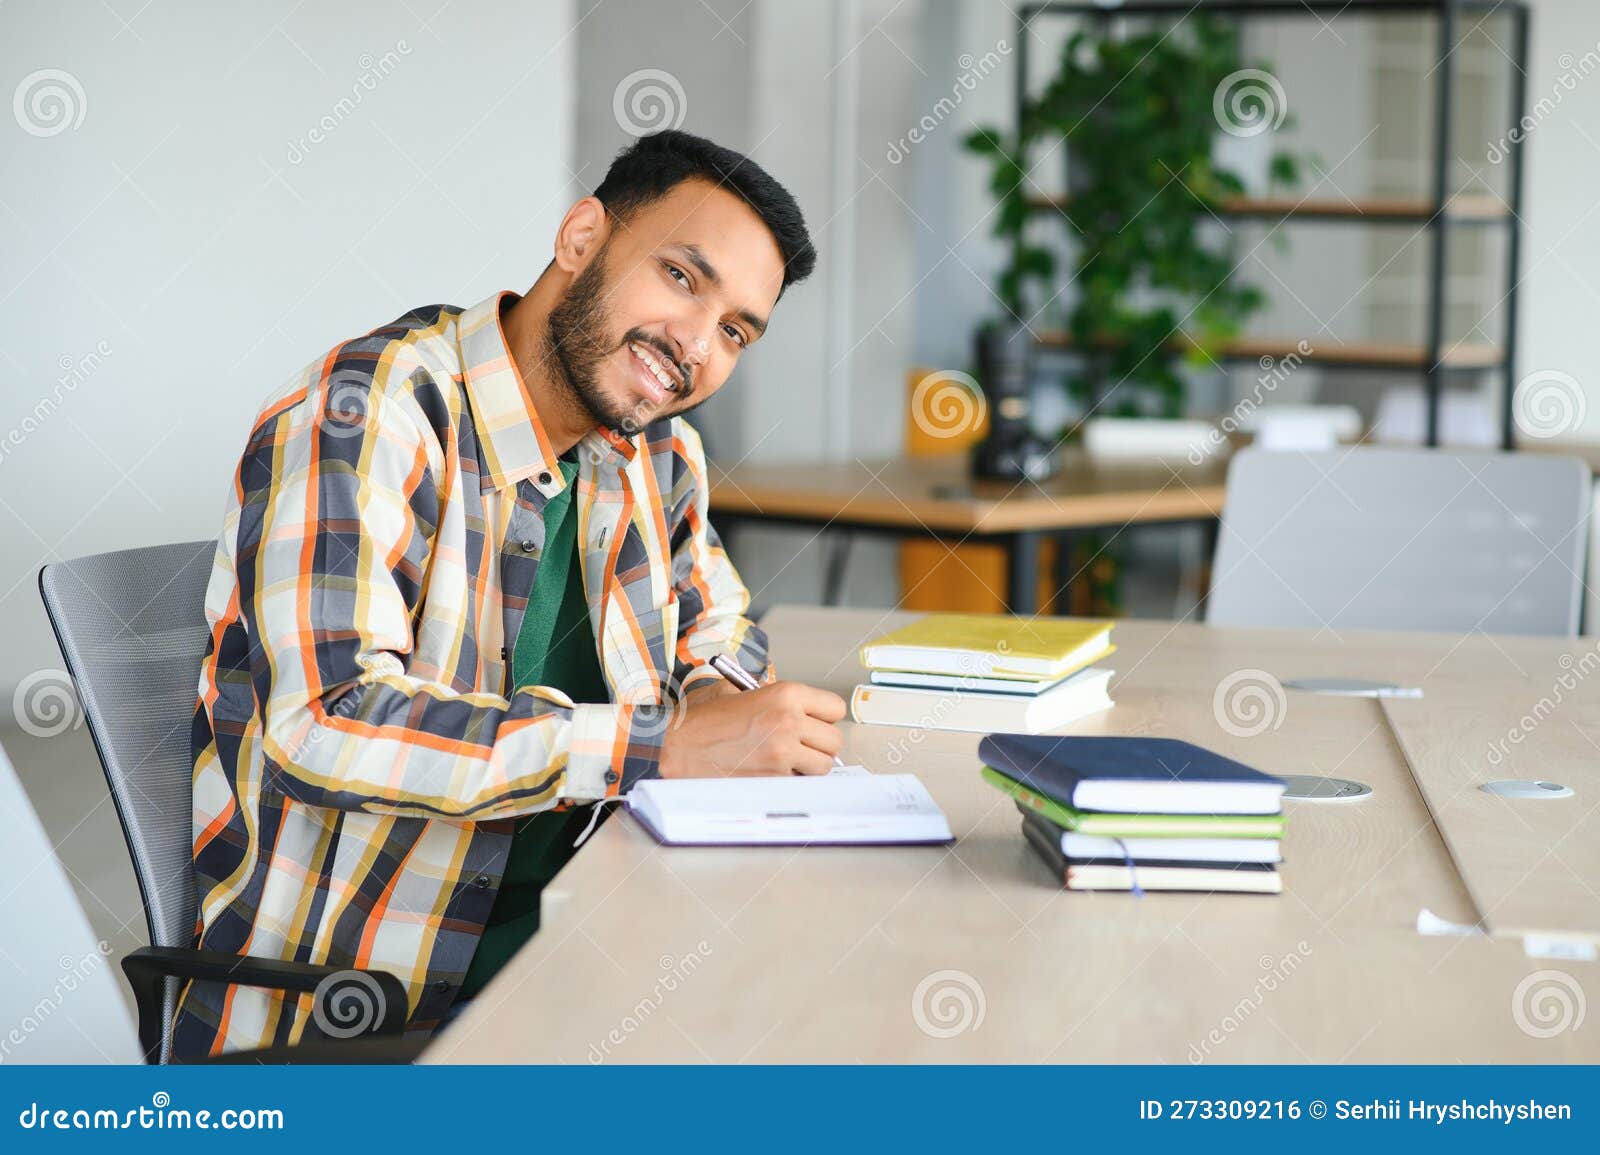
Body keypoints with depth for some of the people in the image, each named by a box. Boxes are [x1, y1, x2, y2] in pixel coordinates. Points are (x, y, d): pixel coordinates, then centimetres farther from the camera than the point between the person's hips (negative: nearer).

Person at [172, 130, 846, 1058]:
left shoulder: (658, 449, 9)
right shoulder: (365, 415, -15)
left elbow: (718, 630, 27)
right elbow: (323, 723, -27)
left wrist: (723, 706, 1)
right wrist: (668, 743, -27)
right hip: (332, 1011, -8)